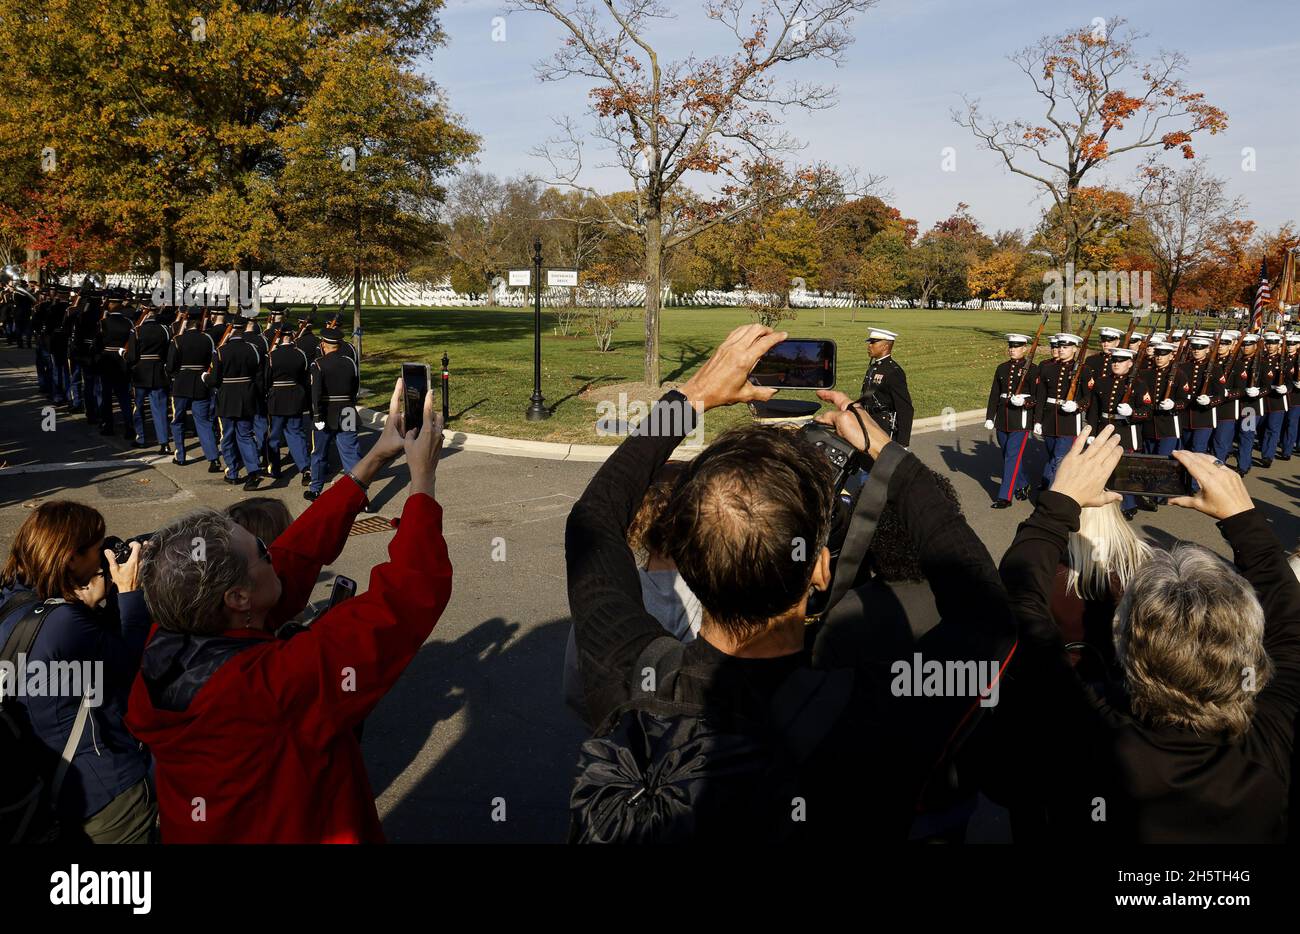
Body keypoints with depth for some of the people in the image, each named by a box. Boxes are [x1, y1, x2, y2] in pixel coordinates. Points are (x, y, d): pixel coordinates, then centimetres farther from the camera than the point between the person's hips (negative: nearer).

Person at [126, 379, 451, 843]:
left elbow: (295, 555, -11)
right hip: (298, 832, -6)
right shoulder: (278, 683, -38)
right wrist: (422, 478, -24)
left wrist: (371, 463, -8)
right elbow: (411, 593, -36)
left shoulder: (167, 644, -17)